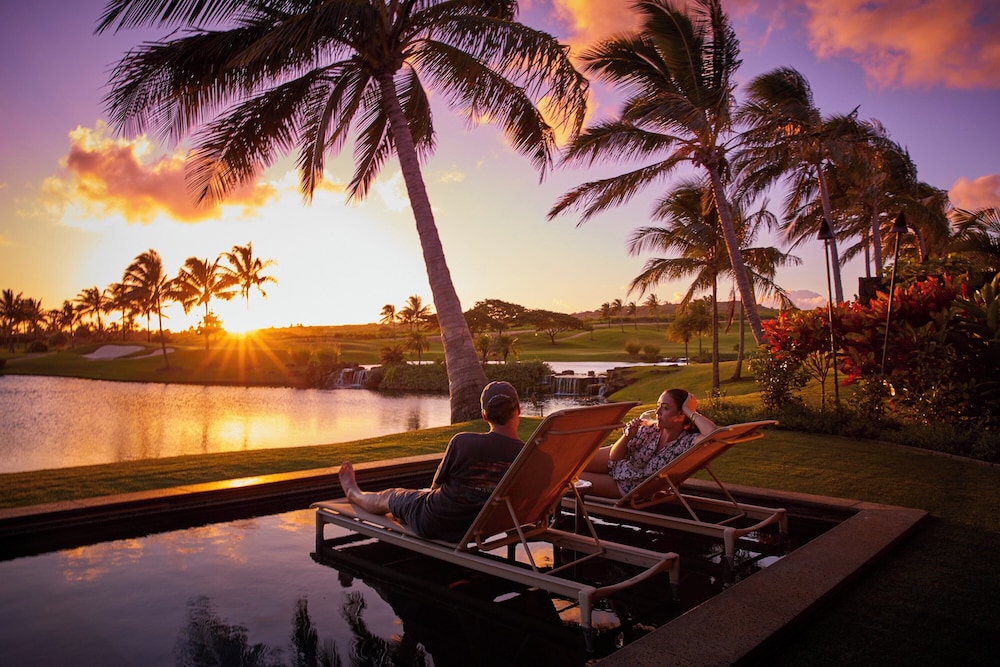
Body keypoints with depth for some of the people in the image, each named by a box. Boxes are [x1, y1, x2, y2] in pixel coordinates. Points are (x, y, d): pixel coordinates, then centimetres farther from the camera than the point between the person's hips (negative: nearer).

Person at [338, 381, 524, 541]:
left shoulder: (461, 442, -24)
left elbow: (437, 485, -7)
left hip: (434, 524, -4)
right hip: (479, 530, 4)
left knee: (388, 497, 26)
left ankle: (354, 494, 58)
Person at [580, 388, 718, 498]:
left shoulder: (687, 443, -24)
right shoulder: (649, 430, -15)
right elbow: (614, 456, -8)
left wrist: (690, 412, -34)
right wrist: (627, 436, -27)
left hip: (629, 488, -3)